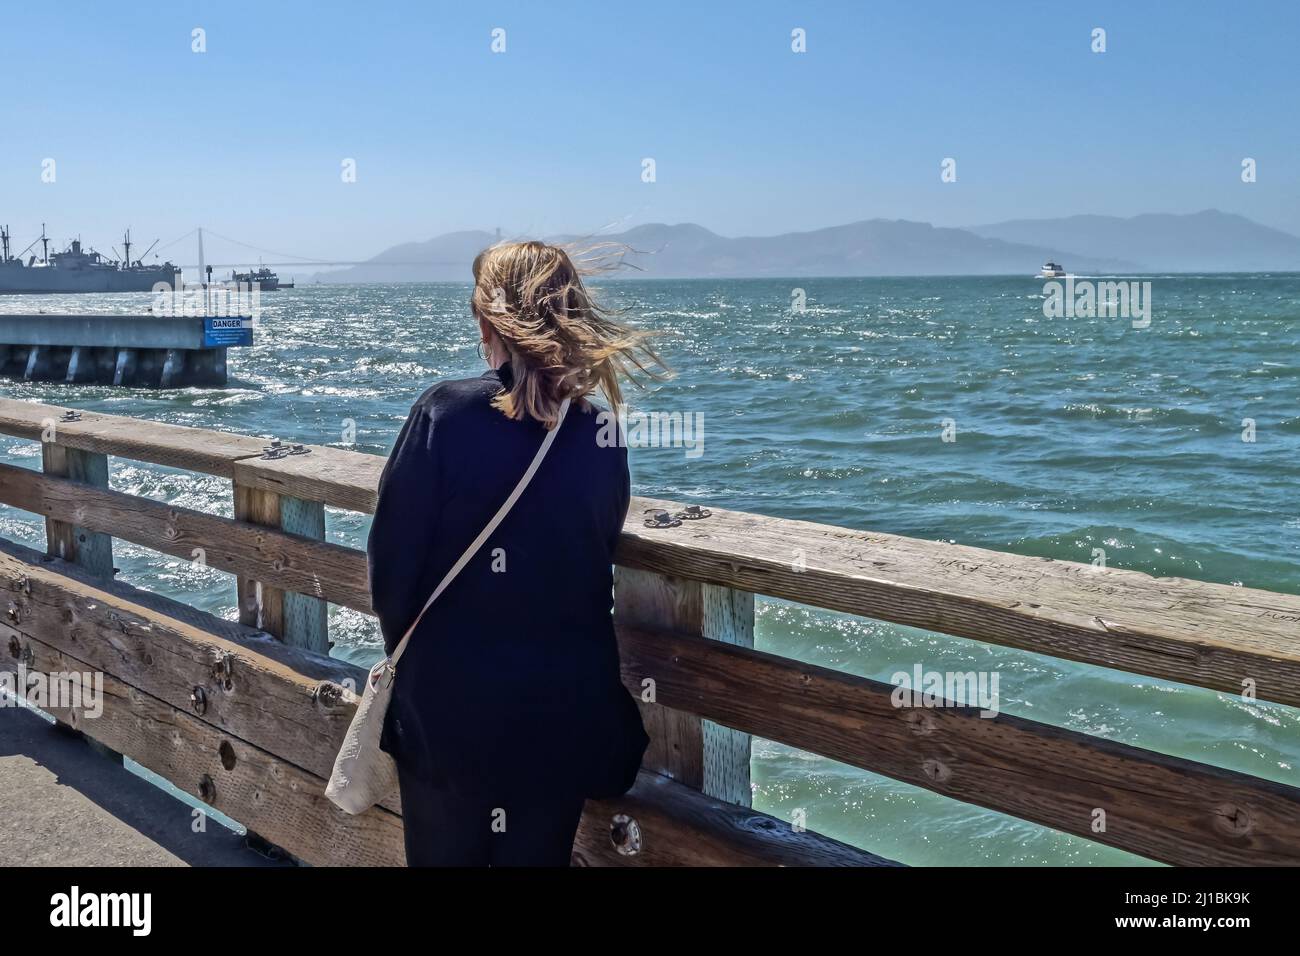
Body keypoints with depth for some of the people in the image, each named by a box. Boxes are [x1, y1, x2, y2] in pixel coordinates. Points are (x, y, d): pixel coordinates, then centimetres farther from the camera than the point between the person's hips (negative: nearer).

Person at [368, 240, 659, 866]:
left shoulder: (444, 414, -14)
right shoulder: (603, 434, -5)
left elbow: (392, 560, -10)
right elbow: (594, 558, 5)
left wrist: (406, 648, 8)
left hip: (446, 706, -2)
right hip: (563, 714, 2)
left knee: (443, 853, 16)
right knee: (539, 851, 17)